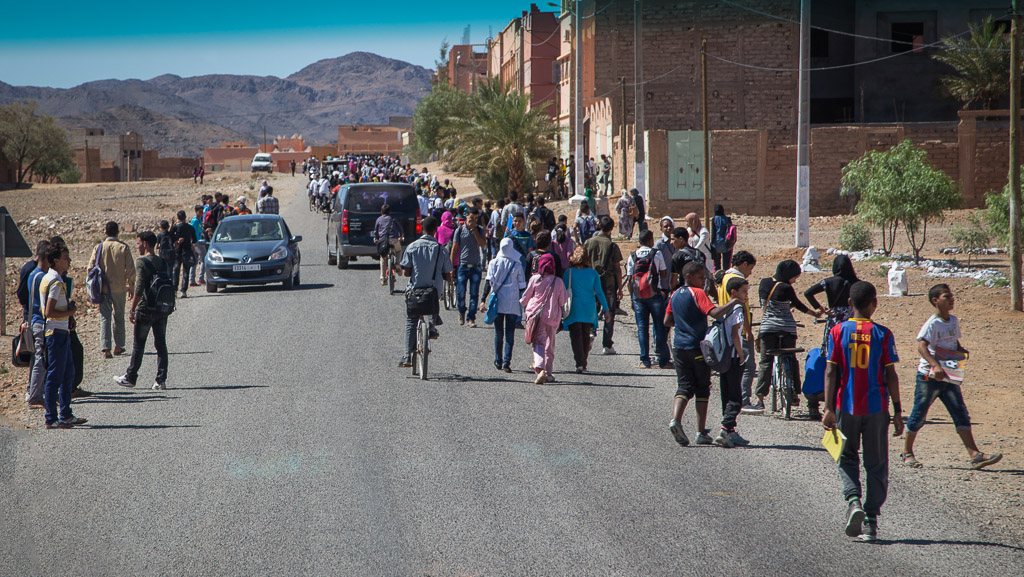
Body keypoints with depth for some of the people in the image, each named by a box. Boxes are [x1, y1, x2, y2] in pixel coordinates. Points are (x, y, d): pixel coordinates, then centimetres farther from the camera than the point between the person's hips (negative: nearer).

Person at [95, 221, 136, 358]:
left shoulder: (99, 247, -3)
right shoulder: (123, 248, -7)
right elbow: (130, 270, -8)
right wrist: (131, 286, 5)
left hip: (103, 289, 0)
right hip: (119, 288, 0)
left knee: (105, 317, 2)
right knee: (118, 316, 15)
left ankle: (105, 348, -9)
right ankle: (118, 346, 22)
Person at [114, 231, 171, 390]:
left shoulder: (141, 262, -12)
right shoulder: (162, 262, 8)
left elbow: (139, 289, -18)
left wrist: (132, 310, -13)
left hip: (145, 311, -6)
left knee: (138, 345, 4)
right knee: (161, 344, 7)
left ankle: (130, 378, 13)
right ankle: (161, 380, 4)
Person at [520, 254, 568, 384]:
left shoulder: (535, 279, -7)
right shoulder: (558, 282, -4)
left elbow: (526, 298, 3)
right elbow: (563, 301, 2)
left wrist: (521, 302, 25)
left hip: (536, 314, -1)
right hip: (552, 316, 1)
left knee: (538, 342, -4)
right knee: (549, 345, 14)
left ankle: (540, 368, -26)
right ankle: (548, 372, 19)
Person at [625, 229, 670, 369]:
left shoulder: (632, 256, 3)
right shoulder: (657, 254, -4)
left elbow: (629, 279, 2)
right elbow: (664, 274, 0)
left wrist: (632, 298, 8)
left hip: (638, 295, 2)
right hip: (654, 294, -2)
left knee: (642, 328, 5)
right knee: (659, 327, 4)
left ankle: (645, 360, 3)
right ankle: (663, 360, 4)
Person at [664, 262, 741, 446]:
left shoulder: (675, 295, 9)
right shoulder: (698, 293, -11)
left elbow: (667, 321, 14)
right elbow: (715, 313, -25)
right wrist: (733, 303, -15)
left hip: (679, 347, 5)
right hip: (698, 348, -5)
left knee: (684, 386, 6)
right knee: (702, 388, 6)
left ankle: (675, 419, -20)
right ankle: (701, 433, 6)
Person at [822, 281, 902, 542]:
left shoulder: (838, 331, -2)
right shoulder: (883, 334, -4)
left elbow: (830, 372, -5)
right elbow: (891, 375, -3)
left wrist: (829, 408, -3)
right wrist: (897, 411, 3)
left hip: (846, 407, 0)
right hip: (876, 408, 0)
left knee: (847, 458, 15)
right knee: (876, 465, 9)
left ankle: (853, 501, -10)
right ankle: (871, 522, 7)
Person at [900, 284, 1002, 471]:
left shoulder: (954, 321, 9)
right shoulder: (933, 324, -15)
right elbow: (921, 345, -28)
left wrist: (961, 350, 1)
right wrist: (935, 365, -41)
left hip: (949, 378, 6)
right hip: (929, 377, -6)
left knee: (961, 414, -4)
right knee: (918, 416, 5)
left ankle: (975, 455, -10)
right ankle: (907, 452, 22)